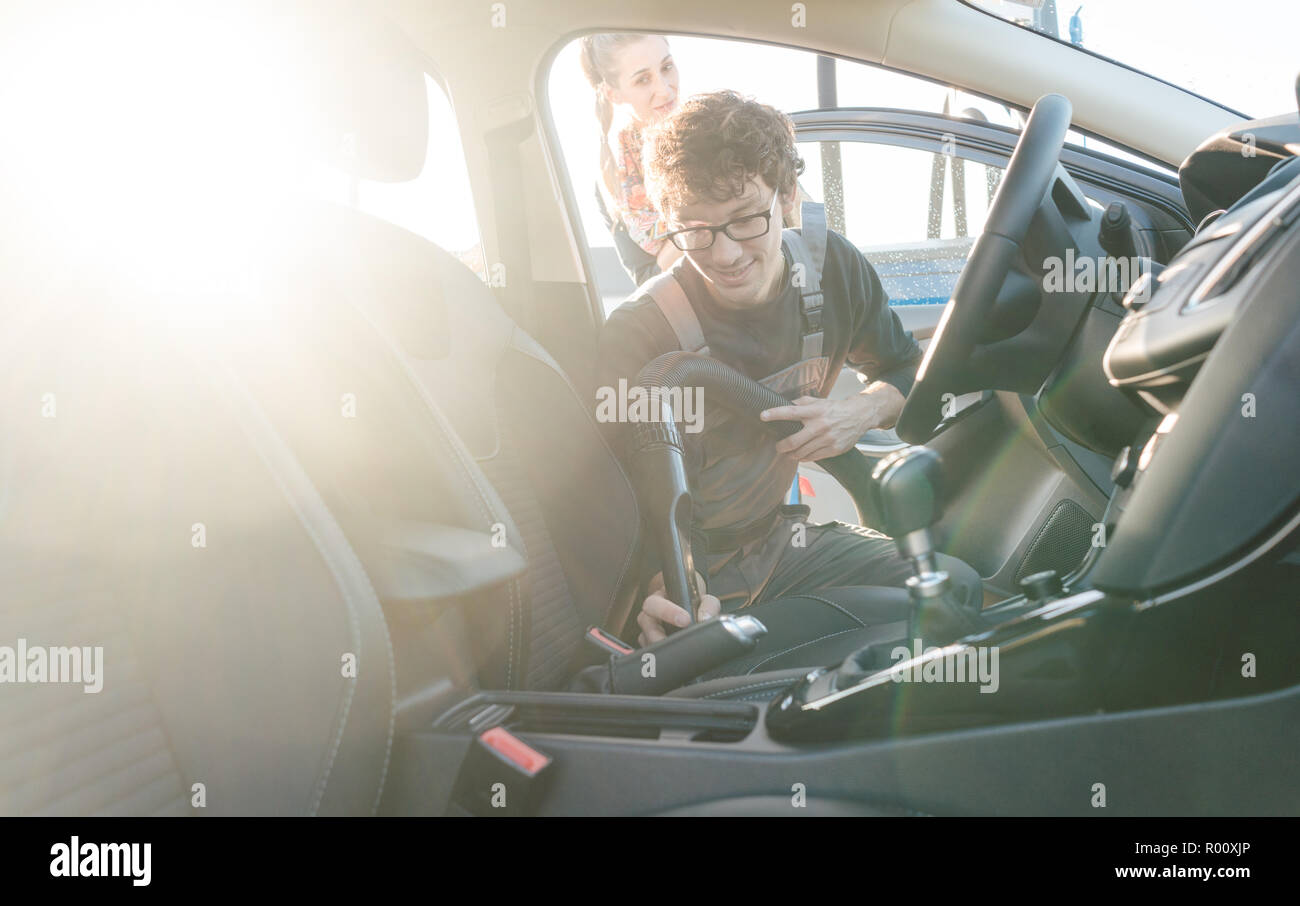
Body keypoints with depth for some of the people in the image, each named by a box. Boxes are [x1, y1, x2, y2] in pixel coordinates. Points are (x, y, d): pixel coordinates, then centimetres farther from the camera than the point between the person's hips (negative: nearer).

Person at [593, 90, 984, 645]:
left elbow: (905, 370, 11)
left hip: (777, 537, 6)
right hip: (694, 579, -6)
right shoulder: (640, 335, -25)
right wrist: (659, 588, -43)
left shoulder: (830, 265, -7)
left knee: (958, 587, -3)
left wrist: (863, 412, -13)